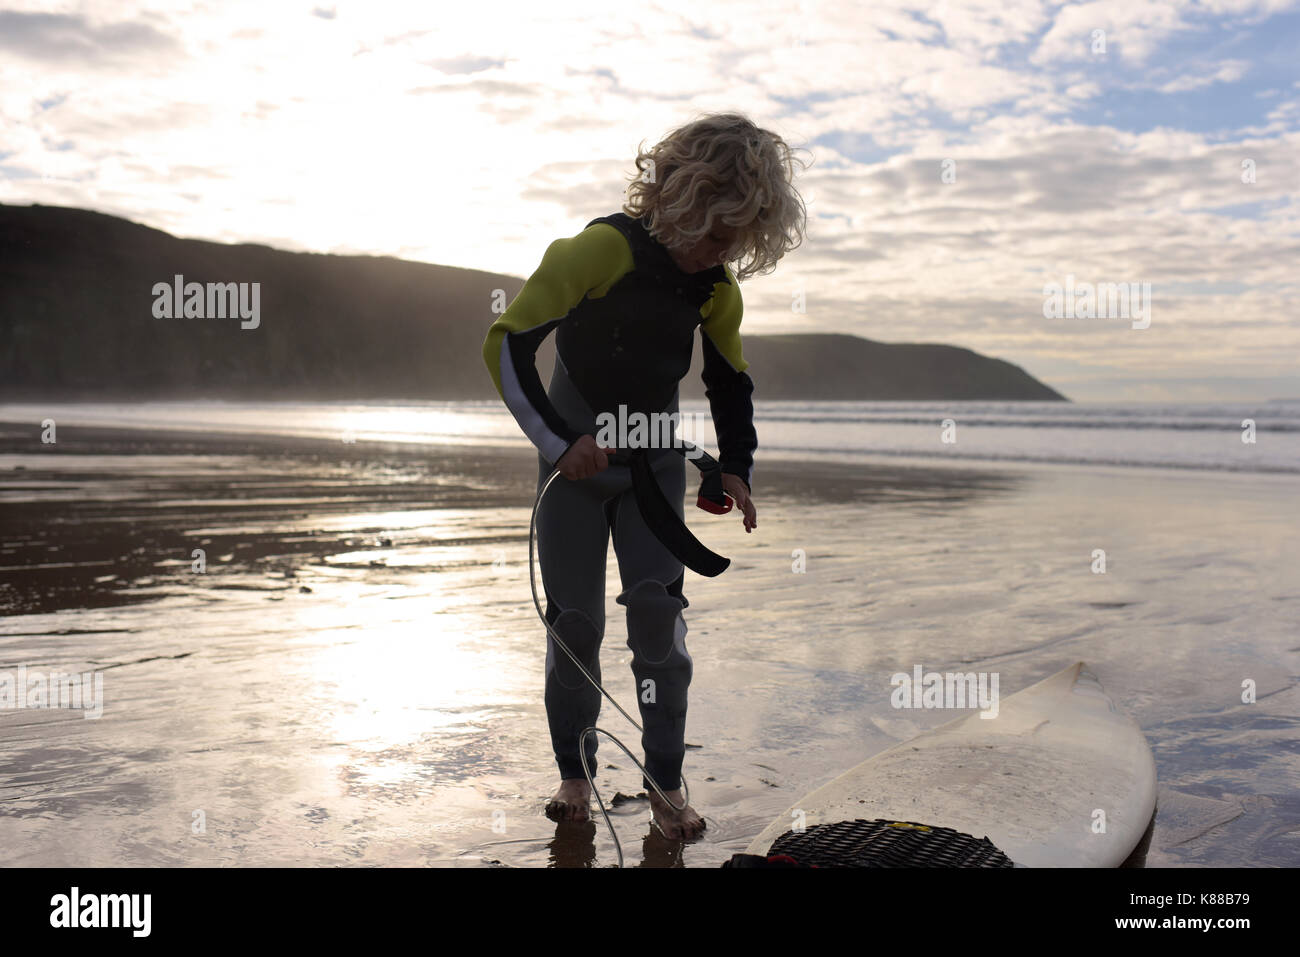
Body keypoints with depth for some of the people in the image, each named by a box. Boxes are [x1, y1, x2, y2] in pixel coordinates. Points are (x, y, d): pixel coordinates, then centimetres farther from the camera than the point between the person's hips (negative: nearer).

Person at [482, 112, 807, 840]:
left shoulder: (717, 285, -6)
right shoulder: (604, 248, -23)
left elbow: (731, 381, 10)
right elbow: (508, 345, -24)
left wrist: (736, 466, -3)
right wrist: (560, 440, -25)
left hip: (655, 458, 3)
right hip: (577, 452, -3)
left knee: (659, 609, -7)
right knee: (575, 619, -1)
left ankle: (666, 782, 5)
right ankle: (575, 773, 18)